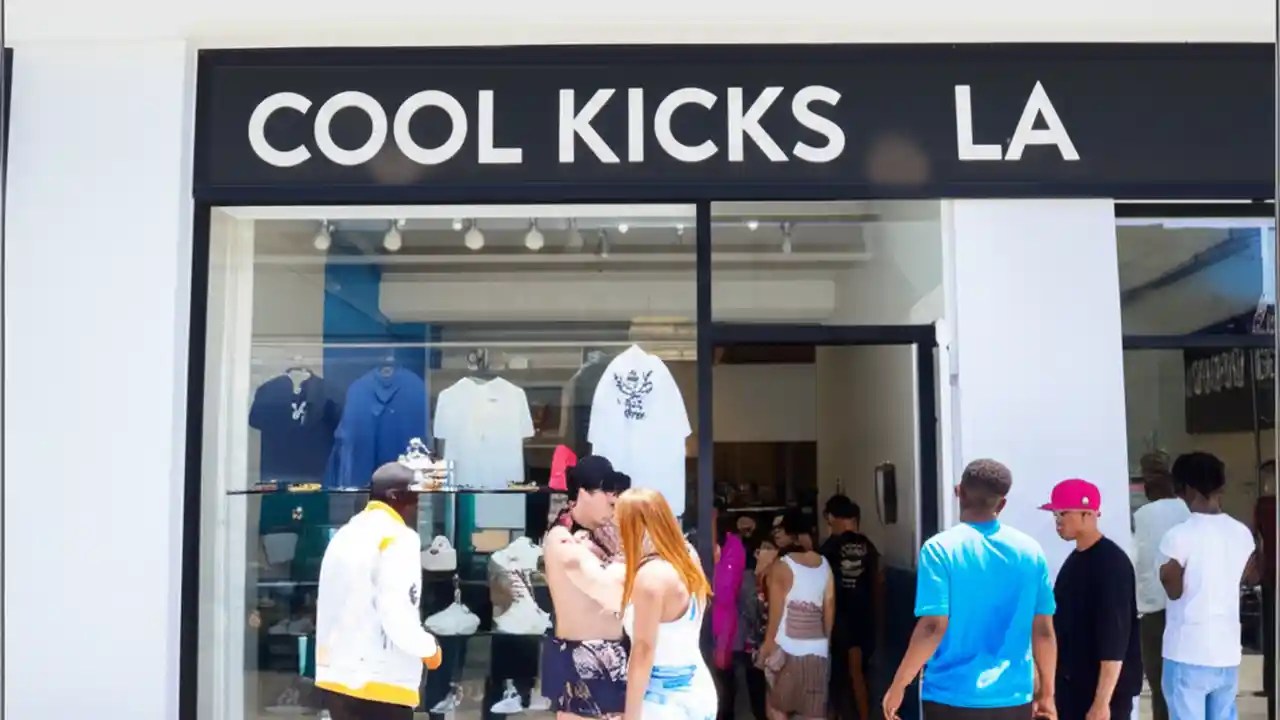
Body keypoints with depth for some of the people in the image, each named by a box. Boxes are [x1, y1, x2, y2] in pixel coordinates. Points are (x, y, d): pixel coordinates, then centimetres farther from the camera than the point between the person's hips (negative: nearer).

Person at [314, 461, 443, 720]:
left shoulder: (345, 534, 16)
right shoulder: (399, 537, -10)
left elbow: (329, 607, 14)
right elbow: (396, 615, -18)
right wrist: (429, 647, -2)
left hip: (337, 677, 8)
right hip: (379, 683, -8)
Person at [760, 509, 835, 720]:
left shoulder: (781, 566, -9)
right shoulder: (824, 564, 5)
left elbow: (776, 612, -8)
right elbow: (830, 606, 8)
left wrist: (767, 646, 2)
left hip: (788, 649, -4)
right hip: (818, 649, 5)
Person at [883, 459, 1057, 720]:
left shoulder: (940, 548, -10)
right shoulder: (1030, 550, 2)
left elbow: (933, 627, -15)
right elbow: (1044, 631, 4)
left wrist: (898, 685, -6)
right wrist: (1046, 692, 15)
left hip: (953, 697, -3)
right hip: (1014, 697, 4)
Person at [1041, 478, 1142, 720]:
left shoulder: (1112, 562, -17)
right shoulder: (1075, 560, 10)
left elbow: (1115, 637, -21)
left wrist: (1102, 700, -24)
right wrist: (1050, 685, 18)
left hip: (1104, 690, -9)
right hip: (1072, 686, 9)